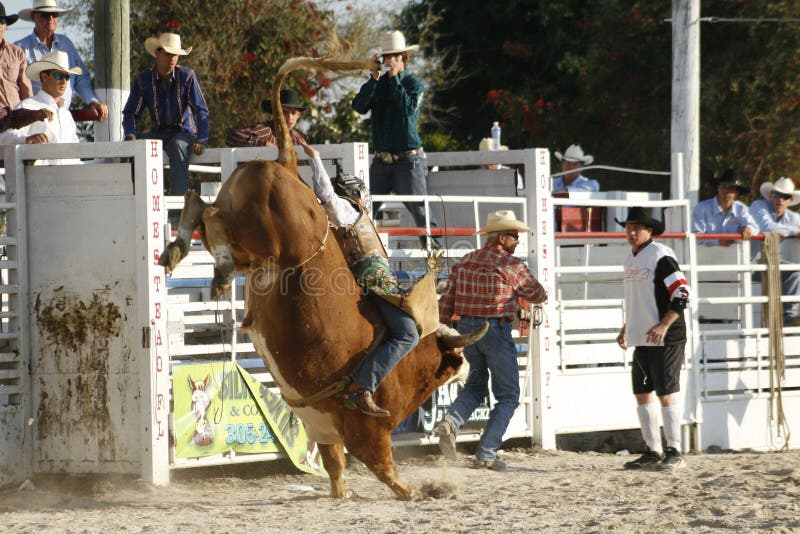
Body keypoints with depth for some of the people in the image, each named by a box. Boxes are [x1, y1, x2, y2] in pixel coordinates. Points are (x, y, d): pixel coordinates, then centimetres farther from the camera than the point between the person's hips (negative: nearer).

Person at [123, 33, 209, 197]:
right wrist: (130, 135, -17)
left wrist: (201, 140, -22)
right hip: (159, 132, 3)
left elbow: (202, 111, -8)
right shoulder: (144, 80, 0)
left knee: (177, 146, -37)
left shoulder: (187, 76, -7)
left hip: (184, 133, -3)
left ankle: (179, 196, -39)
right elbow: (130, 112, 3)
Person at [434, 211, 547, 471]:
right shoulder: (512, 265, -8)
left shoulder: (465, 262, 8)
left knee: (476, 385, 24)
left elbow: (446, 301, 6)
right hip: (496, 330, -6)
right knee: (508, 396, 6)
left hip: (466, 328, 6)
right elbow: (539, 296, 5)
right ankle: (486, 453, -1)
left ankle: (451, 422, -4)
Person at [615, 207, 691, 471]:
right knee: (642, 394, 8)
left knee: (666, 392, -6)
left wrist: (664, 325, -23)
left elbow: (682, 292, -17)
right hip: (641, 339, 9)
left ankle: (674, 452, -1)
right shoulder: (630, 259, 16)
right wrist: (626, 328, 21)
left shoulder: (661, 255, -12)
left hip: (665, 339, -9)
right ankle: (653, 451, 15)